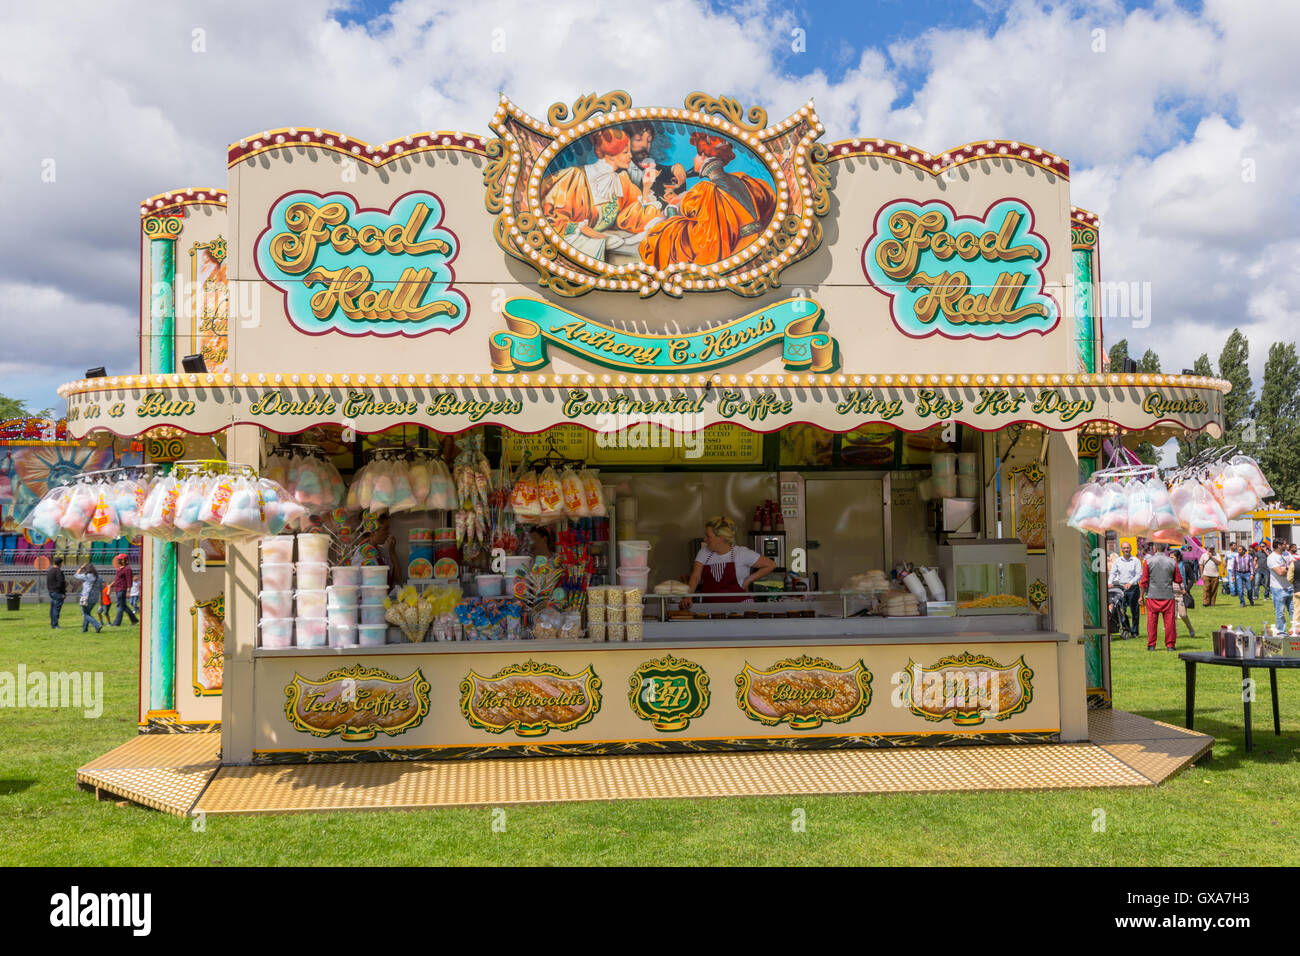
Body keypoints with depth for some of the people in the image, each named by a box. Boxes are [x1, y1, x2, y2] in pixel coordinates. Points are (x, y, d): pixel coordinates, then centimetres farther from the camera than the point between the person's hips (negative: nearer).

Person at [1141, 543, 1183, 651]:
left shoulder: (1149, 561, -4)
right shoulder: (1172, 562, 1)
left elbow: (1144, 581, -5)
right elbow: (1179, 580, 6)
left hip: (1152, 596, -1)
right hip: (1168, 596, 1)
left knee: (1152, 621, 5)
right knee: (1169, 621, 6)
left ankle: (1151, 645, 7)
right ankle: (1170, 645, 7)